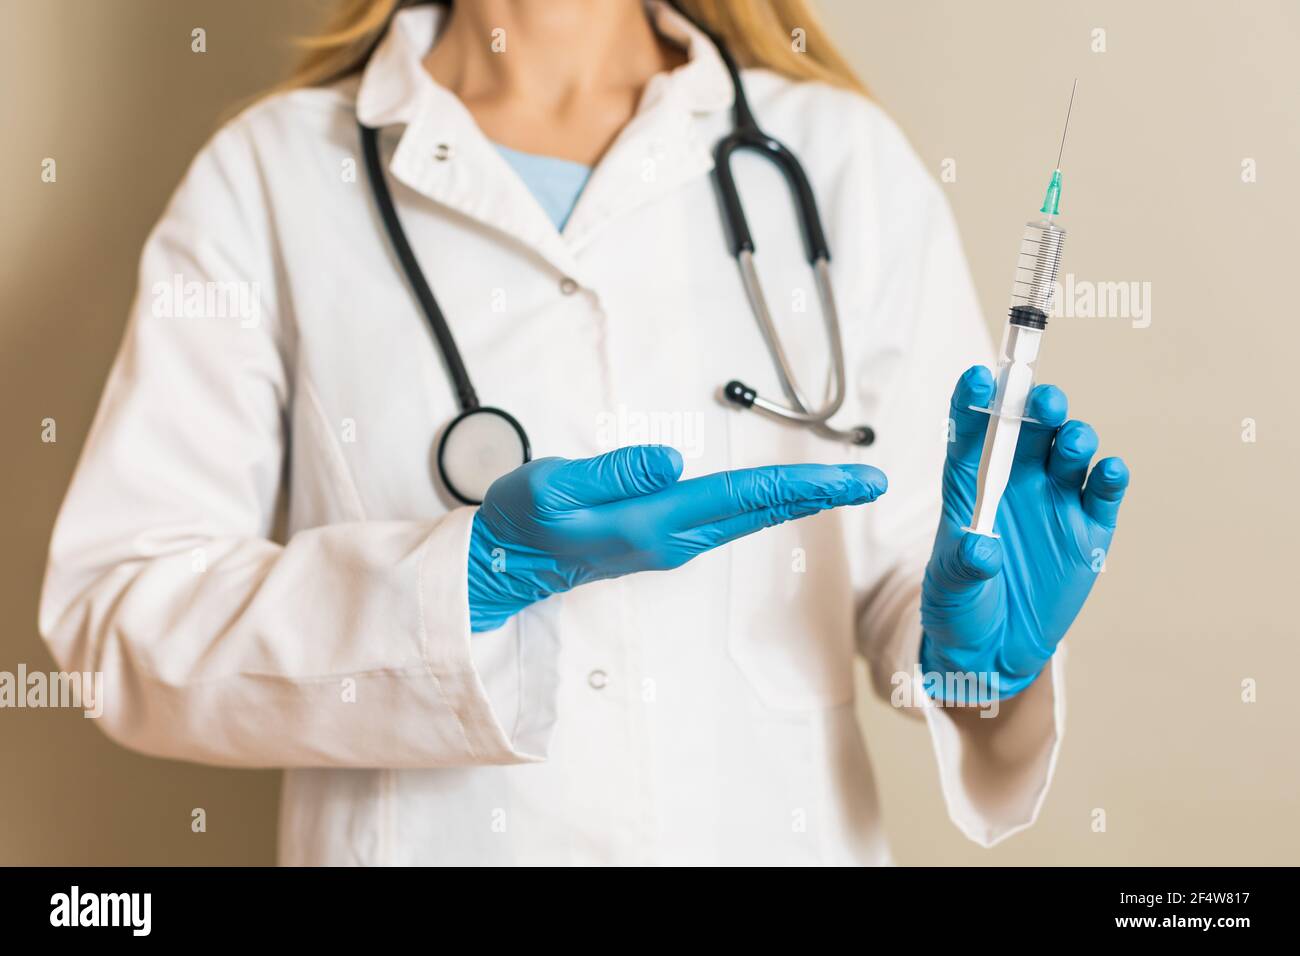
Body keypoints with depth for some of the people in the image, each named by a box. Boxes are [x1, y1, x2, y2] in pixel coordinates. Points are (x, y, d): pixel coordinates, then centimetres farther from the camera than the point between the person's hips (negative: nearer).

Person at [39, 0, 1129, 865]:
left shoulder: (851, 162, 0)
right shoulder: (269, 175, -4)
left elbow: (904, 573, 1)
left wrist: (975, 642, -20)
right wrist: (478, 576, -23)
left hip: (779, 829, 2)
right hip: (425, 839, -1)